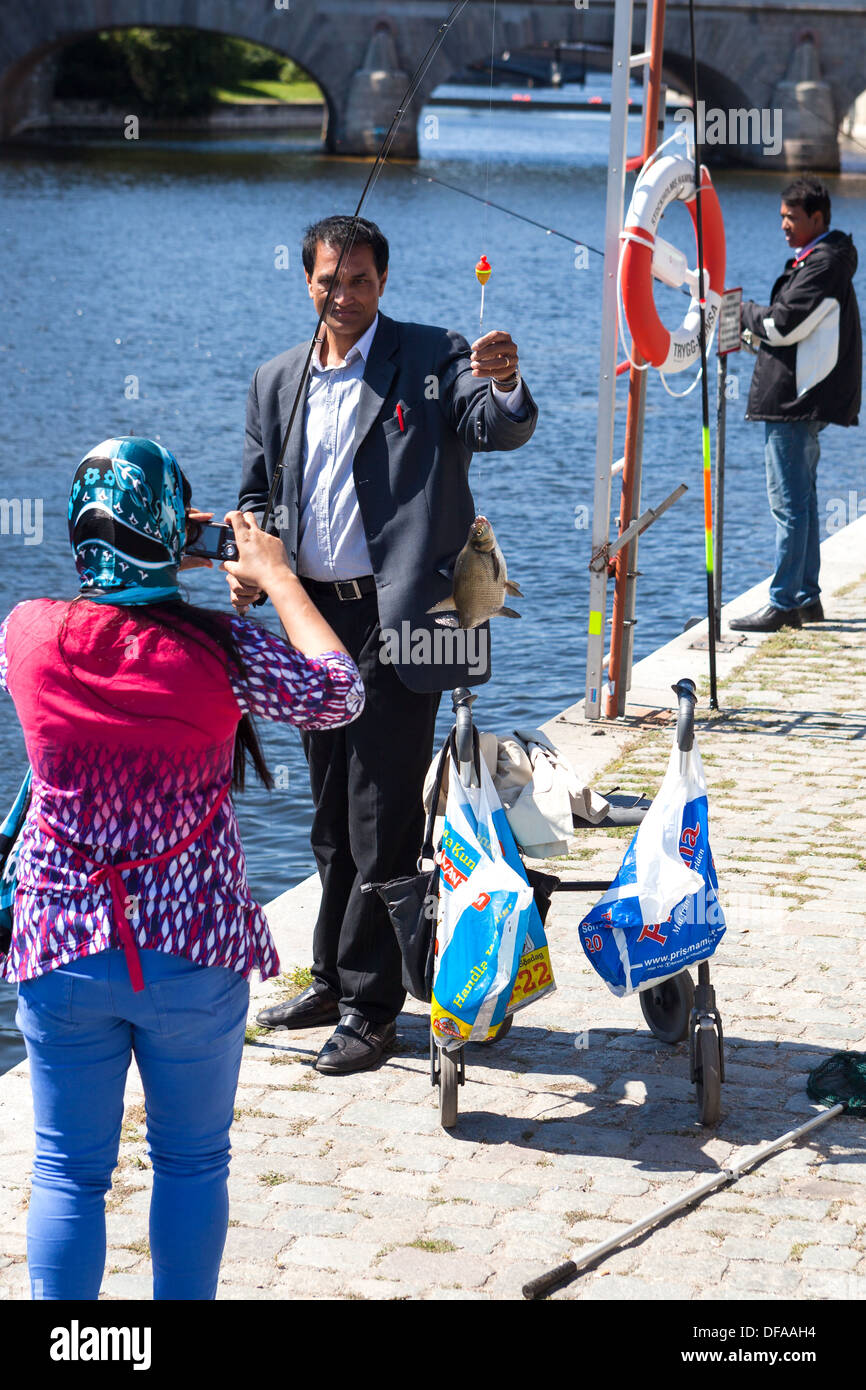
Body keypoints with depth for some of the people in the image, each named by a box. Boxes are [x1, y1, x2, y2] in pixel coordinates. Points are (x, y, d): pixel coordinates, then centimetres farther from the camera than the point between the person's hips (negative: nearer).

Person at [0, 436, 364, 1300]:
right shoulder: (218, 648, -13)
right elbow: (338, 697, 1)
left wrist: (148, 566, 22)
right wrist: (277, 579, 8)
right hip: (194, 949, -1)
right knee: (192, 1162, 16)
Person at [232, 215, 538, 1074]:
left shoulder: (433, 360, -1)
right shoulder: (277, 382, 14)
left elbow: (501, 430, -16)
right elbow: (257, 495, 18)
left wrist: (506, 385, -39)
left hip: (395, 617, -5)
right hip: (315, 617, 5)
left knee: (383, 817, -5)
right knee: (332, 816, 14)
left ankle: (370, 1006, 1)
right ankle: (332, 981, 25)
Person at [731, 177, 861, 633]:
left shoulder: (823, 263, -15)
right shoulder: (818, 260, 18)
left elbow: (783, 325, -19)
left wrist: (746, 312, -2)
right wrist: (752, 331, 8)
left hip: (798, 401, -11)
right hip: (802, 401, 11)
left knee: (789, 503, -9)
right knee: (802, 501, 14)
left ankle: (783, 605, -8)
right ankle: (807, 599, 20)